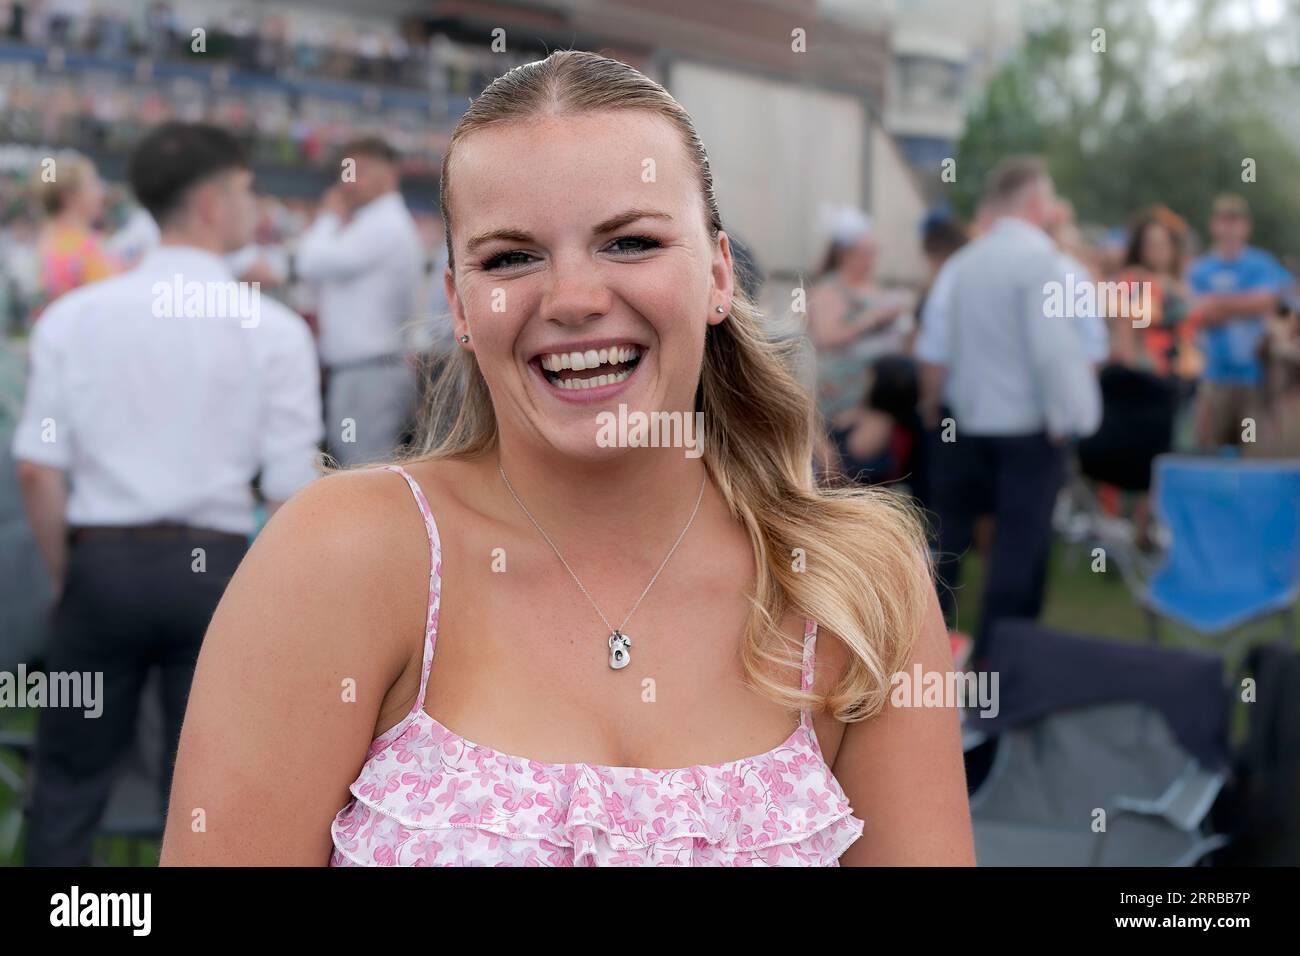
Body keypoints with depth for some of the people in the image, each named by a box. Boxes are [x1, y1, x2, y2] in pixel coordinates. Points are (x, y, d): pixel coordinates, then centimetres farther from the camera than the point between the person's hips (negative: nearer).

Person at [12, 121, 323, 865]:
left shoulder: (74, 316, 0)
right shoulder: (272, 329, -6)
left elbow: (38, 470, -2)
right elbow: (293, 491, -9)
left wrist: (66, 575, 11)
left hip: (102, 560, 2)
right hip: (215, 567, -1)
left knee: (69, 781, 14)